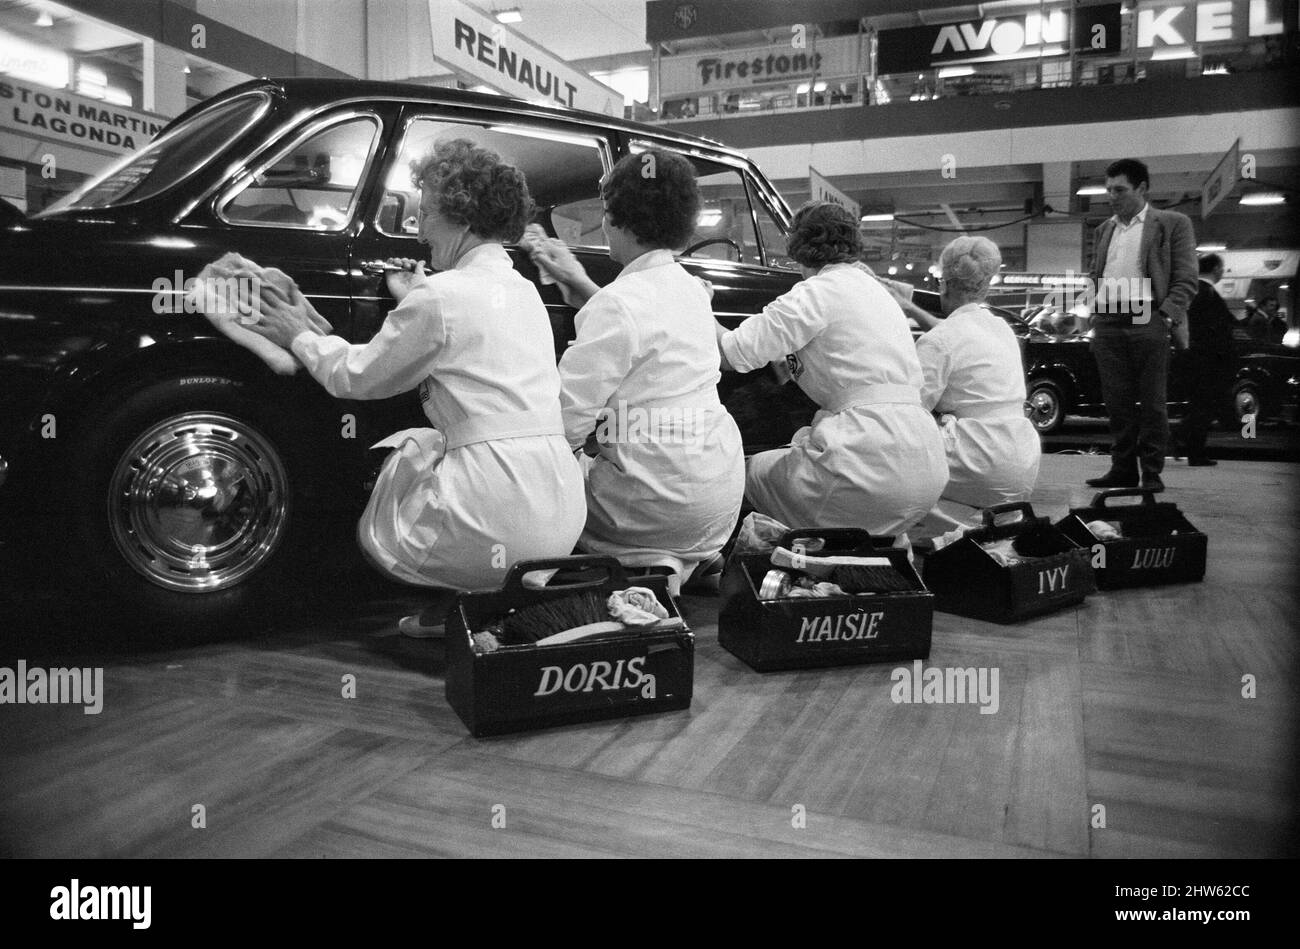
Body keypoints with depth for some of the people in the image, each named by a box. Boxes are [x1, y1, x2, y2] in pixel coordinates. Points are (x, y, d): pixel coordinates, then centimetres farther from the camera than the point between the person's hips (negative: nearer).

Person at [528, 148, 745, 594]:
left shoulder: (618, 302, -18)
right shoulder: (691, 288, 7)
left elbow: (567, 420, -20)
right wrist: (579, 284, 26)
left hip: (667, 502, -8)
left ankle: (646, 563, -4)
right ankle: (689, 557, 13)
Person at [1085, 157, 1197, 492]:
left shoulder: (1173, 223, 5)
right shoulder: (1105, 229, 21)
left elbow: (1186, 279, 0)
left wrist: (1168, 316, -13)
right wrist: (1096, 317, 9)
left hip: (1148, 323, -4)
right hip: (1107, 324, 4)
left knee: (1152, 402, -2)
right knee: (1117, 402, 4)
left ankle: (1152, 473, 3)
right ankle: (1122, 469, 9)